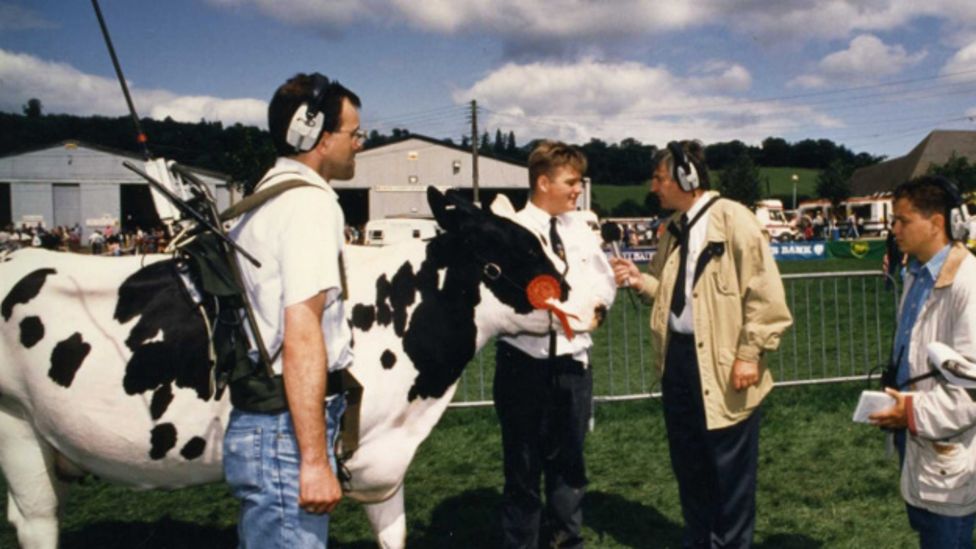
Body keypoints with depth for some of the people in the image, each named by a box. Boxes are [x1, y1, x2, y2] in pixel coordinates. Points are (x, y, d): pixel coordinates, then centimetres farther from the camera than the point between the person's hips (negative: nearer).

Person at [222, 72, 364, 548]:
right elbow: (302, 335, -23)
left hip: (255, 422, 10)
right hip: (285, 429, -10)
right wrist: (315, 461, -23)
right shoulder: (310, 202, -14)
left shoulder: (266, 196, 15)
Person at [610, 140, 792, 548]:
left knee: (729, 469, 6)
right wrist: (640, 281, 1)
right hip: (678, 356, 8)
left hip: (723, 365, -8)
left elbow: (764, 293, -15)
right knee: (687, 461, 19)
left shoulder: (733, 219, -12)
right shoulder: (674, 226, 11)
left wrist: (749, 354, -17)